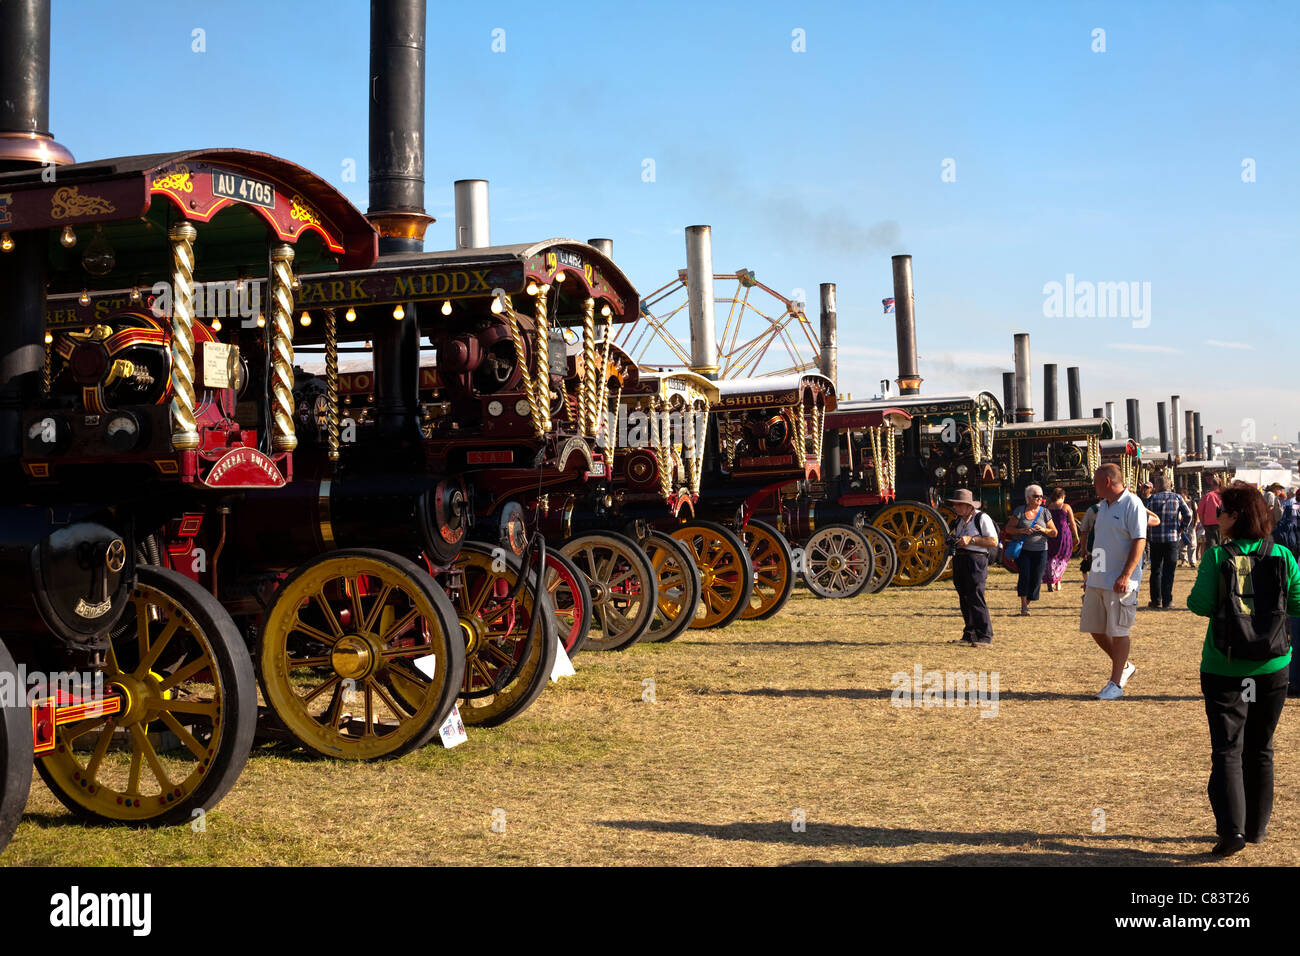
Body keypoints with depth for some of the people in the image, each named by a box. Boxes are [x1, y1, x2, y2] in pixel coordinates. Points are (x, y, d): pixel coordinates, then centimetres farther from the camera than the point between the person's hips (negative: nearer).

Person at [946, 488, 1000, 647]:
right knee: (964, 598, 8)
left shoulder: (982, 518, -6)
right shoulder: (960, 520, 19)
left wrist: (971, 539, -17)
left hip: (976, 559, -8)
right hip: (959, 559, 8)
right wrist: (953, 540, 11)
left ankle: (985, 636, -12)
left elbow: (994, 542, -12)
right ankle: (969, 634, 15)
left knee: (976, 598, -13)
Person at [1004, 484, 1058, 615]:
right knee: (1025, 574, -18)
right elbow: (1008, 529, 2)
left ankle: (1026, 604, 19)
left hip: (1040, 551, 2)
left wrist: (1043, 529, -10)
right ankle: (1023, 605, -9)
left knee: (1036, 579, -1)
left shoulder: (1045, 512, 8)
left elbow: (1055, 533, 10)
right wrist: (1022, 531, -14)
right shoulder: (1020, 511, 2)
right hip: (1023, 550, -2)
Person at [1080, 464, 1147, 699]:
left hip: (1120, 582, -9)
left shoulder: (1132, 505, -11)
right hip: (1097, 580, 9)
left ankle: (1116, 684, 4)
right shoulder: (1103, 505, 15)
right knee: (1094, 627, 11)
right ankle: (1124, 666, 29)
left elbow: (1139, 541, -17)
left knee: (1118, 631, -3)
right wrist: (1090, 574, 22)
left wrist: (1125, 576, -22)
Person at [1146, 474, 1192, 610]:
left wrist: (1146, 538, 6)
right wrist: (1181, 529, 7)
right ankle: (1167, 602, 1)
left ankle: (1156, 601, 11)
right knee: (1169, 571, 4)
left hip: (1155, 539, 0)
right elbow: (1188, 515, -5)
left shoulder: (1152, 498, 1)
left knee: (1156, 570, 10)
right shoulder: (1176, 497, 3)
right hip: (1172, 538, 0)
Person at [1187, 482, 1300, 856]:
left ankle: (1231, 828, -13)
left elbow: (1203, 604, -18)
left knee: (1227, 749, 0)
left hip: (1225, 668, -3)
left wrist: (1192, 598, 3)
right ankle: (1256, 827, 25)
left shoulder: (1217, 556, -13)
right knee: (1260, 748, 17)